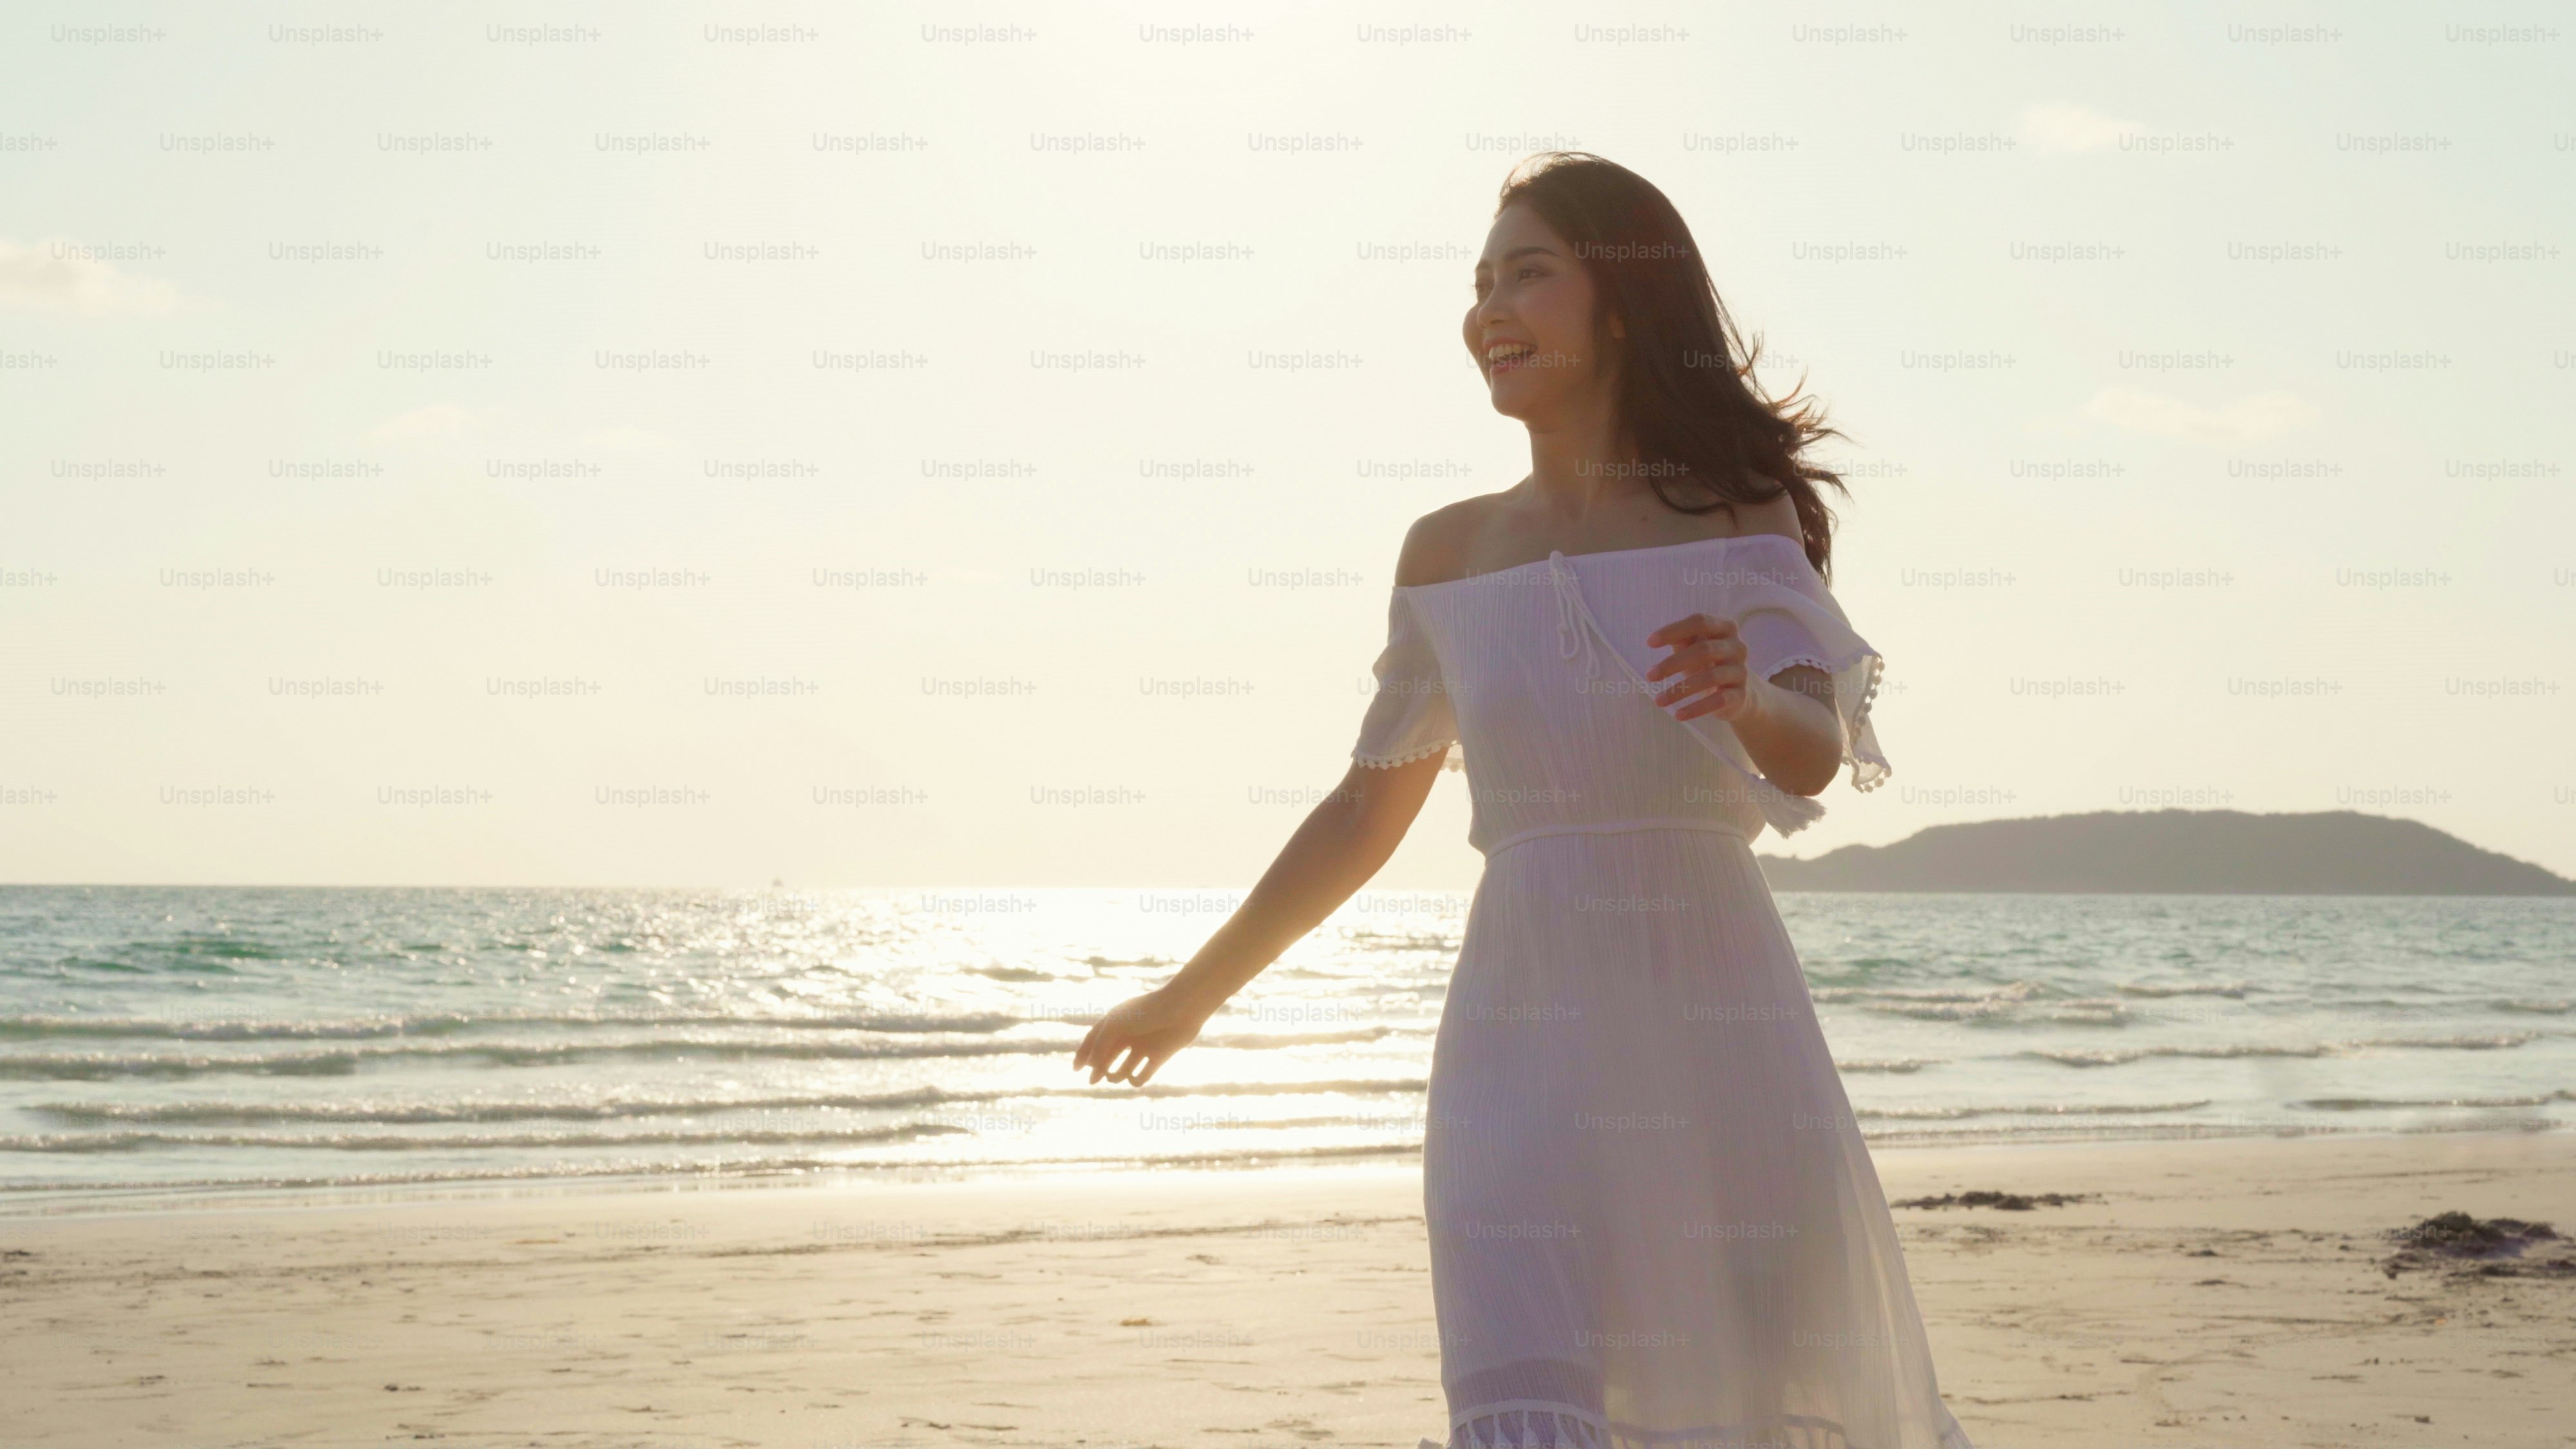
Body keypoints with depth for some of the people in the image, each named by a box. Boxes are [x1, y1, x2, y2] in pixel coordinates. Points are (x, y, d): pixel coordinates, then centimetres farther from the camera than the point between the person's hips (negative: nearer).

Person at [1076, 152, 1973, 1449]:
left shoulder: (1740, 512, 3)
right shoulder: (1449, 552, 10)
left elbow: (1815, 754, -12)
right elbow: (1366, 815, 18)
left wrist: (1749, 692, -35)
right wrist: (1191, 995, 22)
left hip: (1718, 1017, -1)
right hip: (1523, 1034, 1)